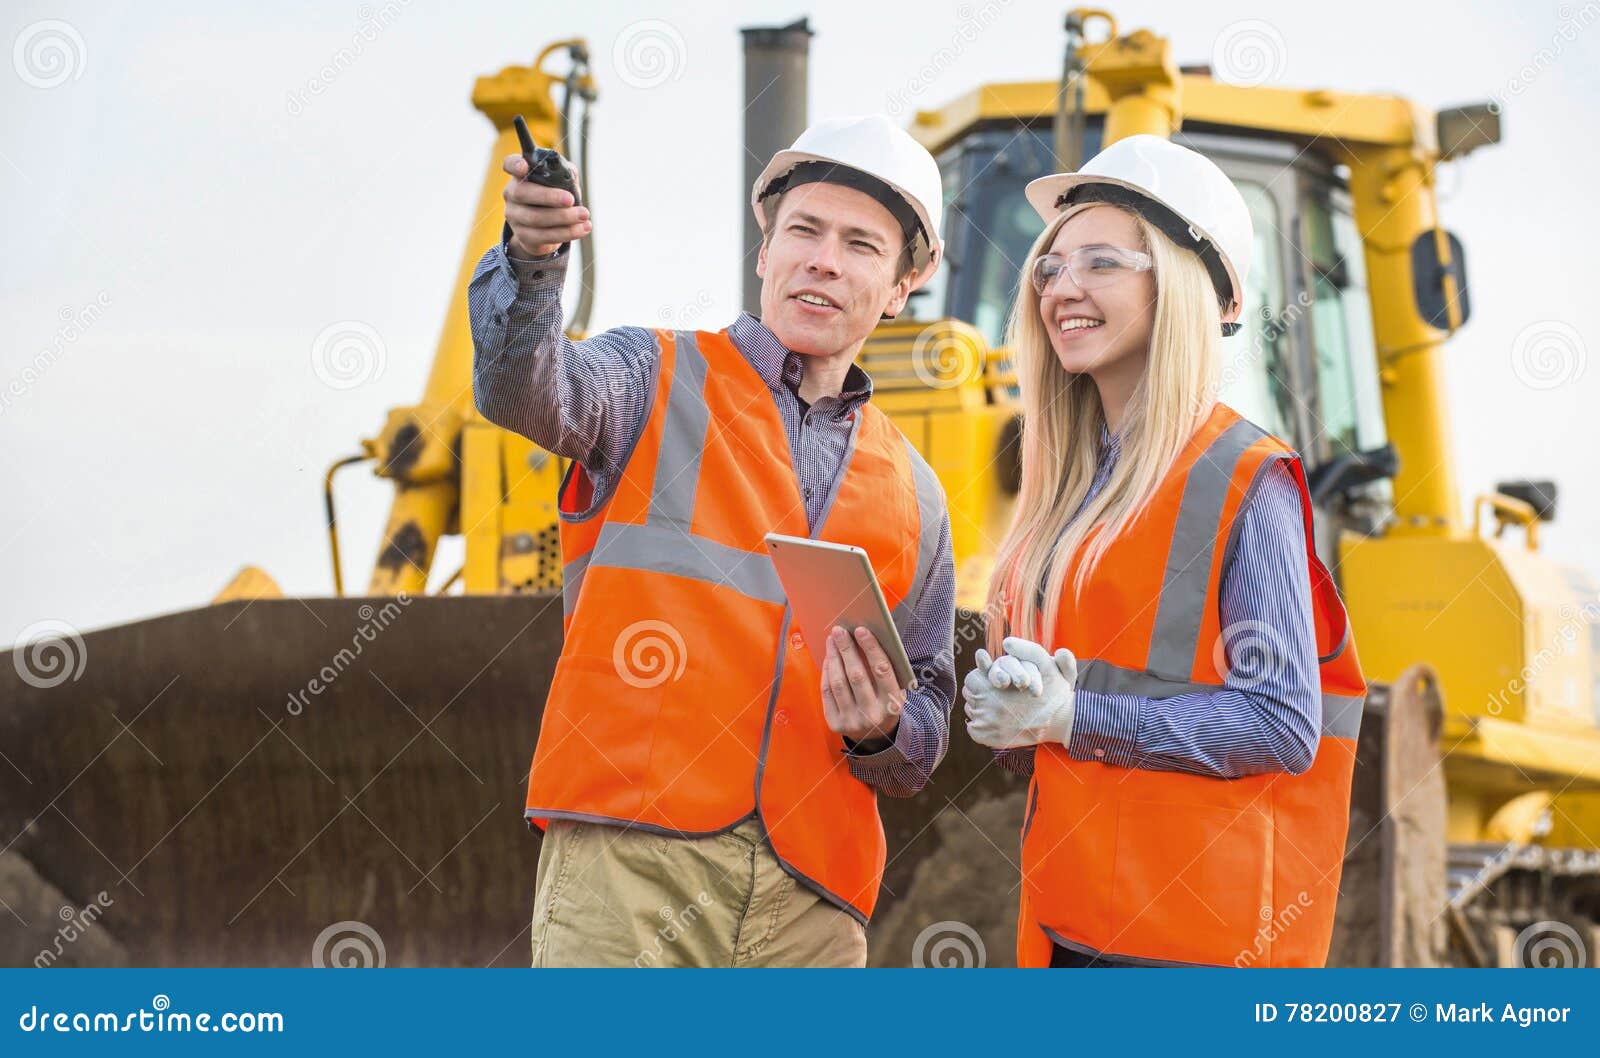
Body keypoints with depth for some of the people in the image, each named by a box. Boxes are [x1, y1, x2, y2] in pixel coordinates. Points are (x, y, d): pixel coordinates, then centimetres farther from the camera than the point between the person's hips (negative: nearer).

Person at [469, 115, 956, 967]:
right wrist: (531, 260, -34)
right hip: (628, 863, -4)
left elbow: (928, 720, 22)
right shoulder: (656, 384, 8)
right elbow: (524, 389, -14)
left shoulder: (910, 495, 19)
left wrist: (881, 733, -1)